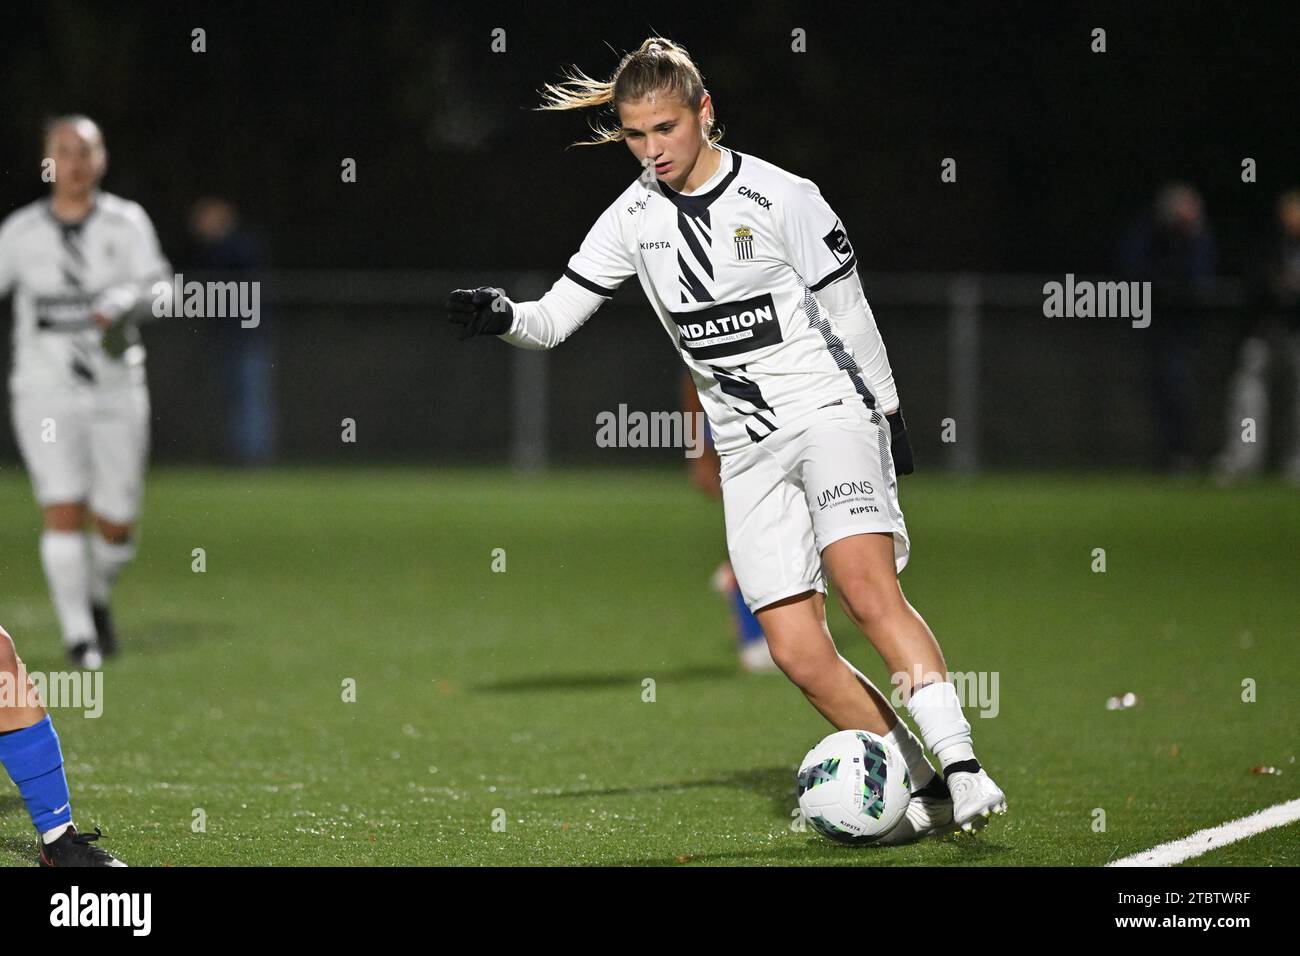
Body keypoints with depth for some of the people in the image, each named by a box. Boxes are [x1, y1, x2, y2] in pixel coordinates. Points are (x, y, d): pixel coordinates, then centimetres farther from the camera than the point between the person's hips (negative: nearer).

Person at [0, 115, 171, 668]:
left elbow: (154, 282, -13)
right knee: (64, 510, -15)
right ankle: (78, 635, -6)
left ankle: (97, 597, 35)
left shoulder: (126, 223, 0)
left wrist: (123, 302, -34)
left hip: (116, 393, 1)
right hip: (45, 394, -1)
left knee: (117, 526, 4)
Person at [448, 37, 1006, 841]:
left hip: (830, 413, -4)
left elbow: (850, 317, 0)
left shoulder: (782, 199, -7)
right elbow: (557, 317, 7)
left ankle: (962, 766, -30)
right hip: (750, 453, 5)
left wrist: (889, 415, 2)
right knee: (798, 652, -8)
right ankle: (923, 793, 2)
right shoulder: (634, 218, 5)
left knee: (867, 588, -28)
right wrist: (503, 316, -13)